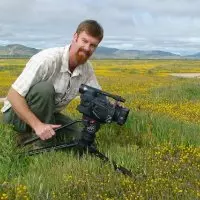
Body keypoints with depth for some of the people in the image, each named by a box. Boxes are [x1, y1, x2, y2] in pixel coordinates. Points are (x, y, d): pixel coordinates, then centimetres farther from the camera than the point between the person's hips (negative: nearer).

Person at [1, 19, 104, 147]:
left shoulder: (87, 69, -8)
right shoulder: (48, 59, -29)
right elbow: (13, 95, -29)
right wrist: (37, 125, -38)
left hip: (47, 114, 6)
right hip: (18, 112, -6)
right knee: (44, 88, -35)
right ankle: (40, 142, -15)